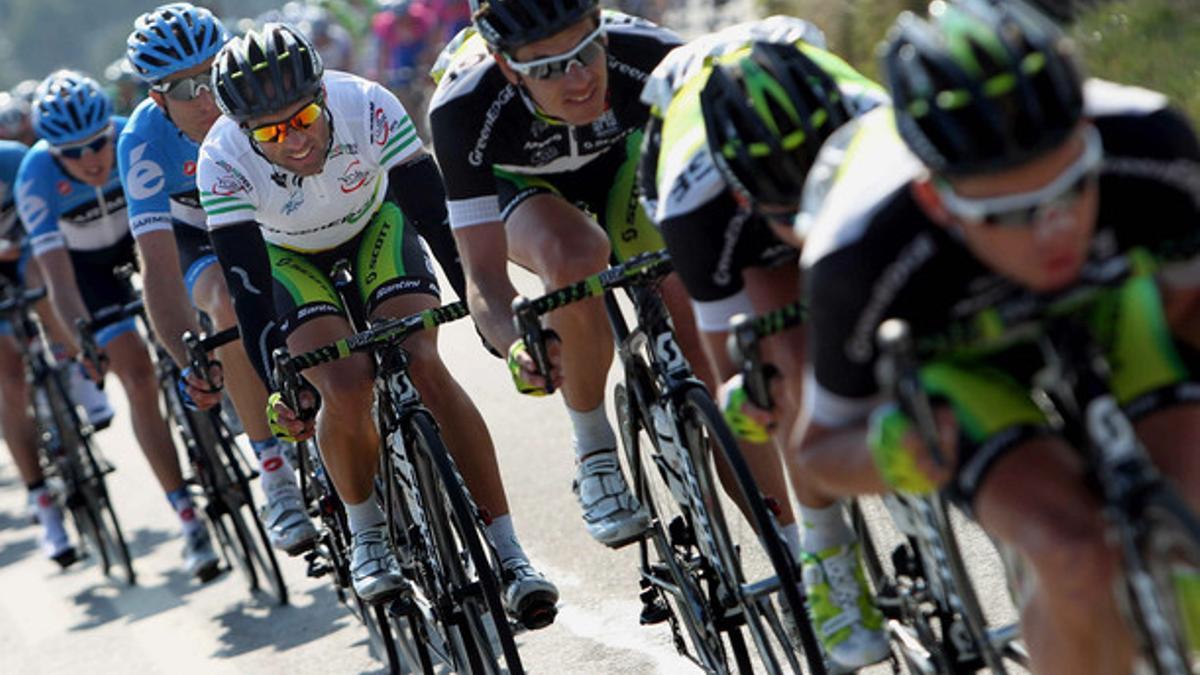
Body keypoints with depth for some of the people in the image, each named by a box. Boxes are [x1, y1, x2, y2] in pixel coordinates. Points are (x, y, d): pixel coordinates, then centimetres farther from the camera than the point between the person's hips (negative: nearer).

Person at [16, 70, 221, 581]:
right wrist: (80, 337, -48)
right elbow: (57, 272, -36)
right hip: (86, 262, -3)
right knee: (138, 376, -14)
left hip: (141, 235, 3)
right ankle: (189, 520, -13)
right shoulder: (36, 176, -33)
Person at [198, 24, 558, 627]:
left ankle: (508, 554, -18)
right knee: (346, 387, -25)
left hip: (374, 227, 0)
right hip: (288, 257, 0)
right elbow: (247, 288, -31)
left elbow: (438, 216, -29)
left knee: (423, 368, -21)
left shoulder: (367, 107, -33)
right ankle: (367, 534, 3)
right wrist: (278, 388, -37)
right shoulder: (224, 160, -33)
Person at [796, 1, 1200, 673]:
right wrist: (894, 457, -40)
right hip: (951, 362, -2)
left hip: (1104, 309, 2)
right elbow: (821, 447, -19)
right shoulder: (862, 260, -38)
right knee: (1082, 558, -28)